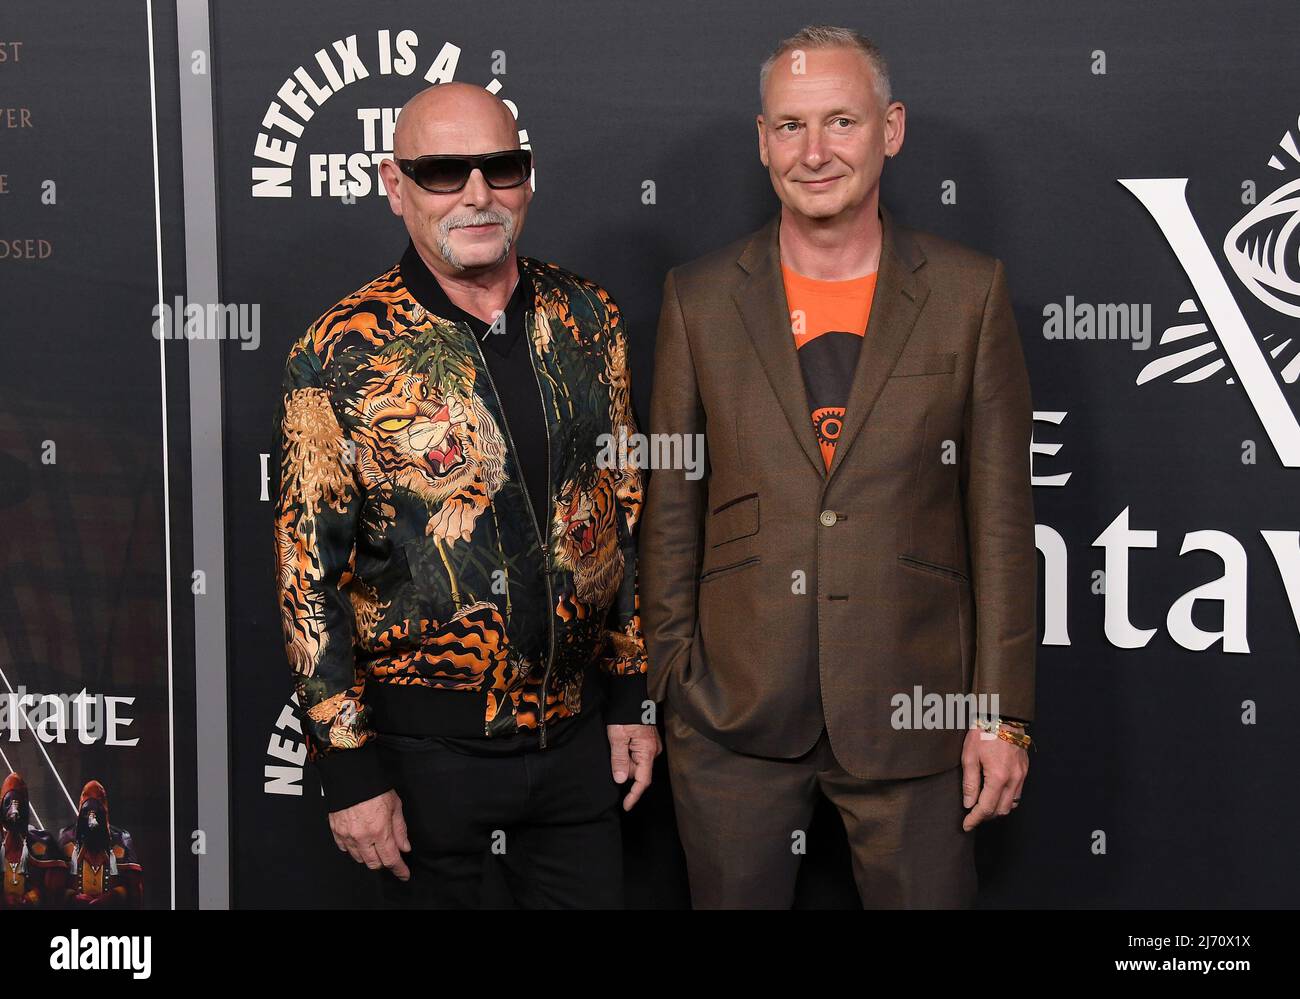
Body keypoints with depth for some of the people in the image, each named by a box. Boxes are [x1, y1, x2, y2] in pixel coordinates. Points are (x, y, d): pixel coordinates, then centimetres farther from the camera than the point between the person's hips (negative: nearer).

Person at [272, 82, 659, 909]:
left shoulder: (588, 320, 1)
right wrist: (349, 769, -10)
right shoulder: (344, 353, -12)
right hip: (424, 741, -3)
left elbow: (627, 515, 8)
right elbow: (310, 571, -10)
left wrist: (633, 694, 8)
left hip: (578, 729, 4)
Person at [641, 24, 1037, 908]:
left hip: (910, 712, -1)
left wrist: (1003, 711, -2)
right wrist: (670, 679, 4)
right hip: (735, 716, 1)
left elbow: (1002, 515, 1)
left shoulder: (969, 292, 1)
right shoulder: (701, 298, 4)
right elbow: (671, 509, 7)